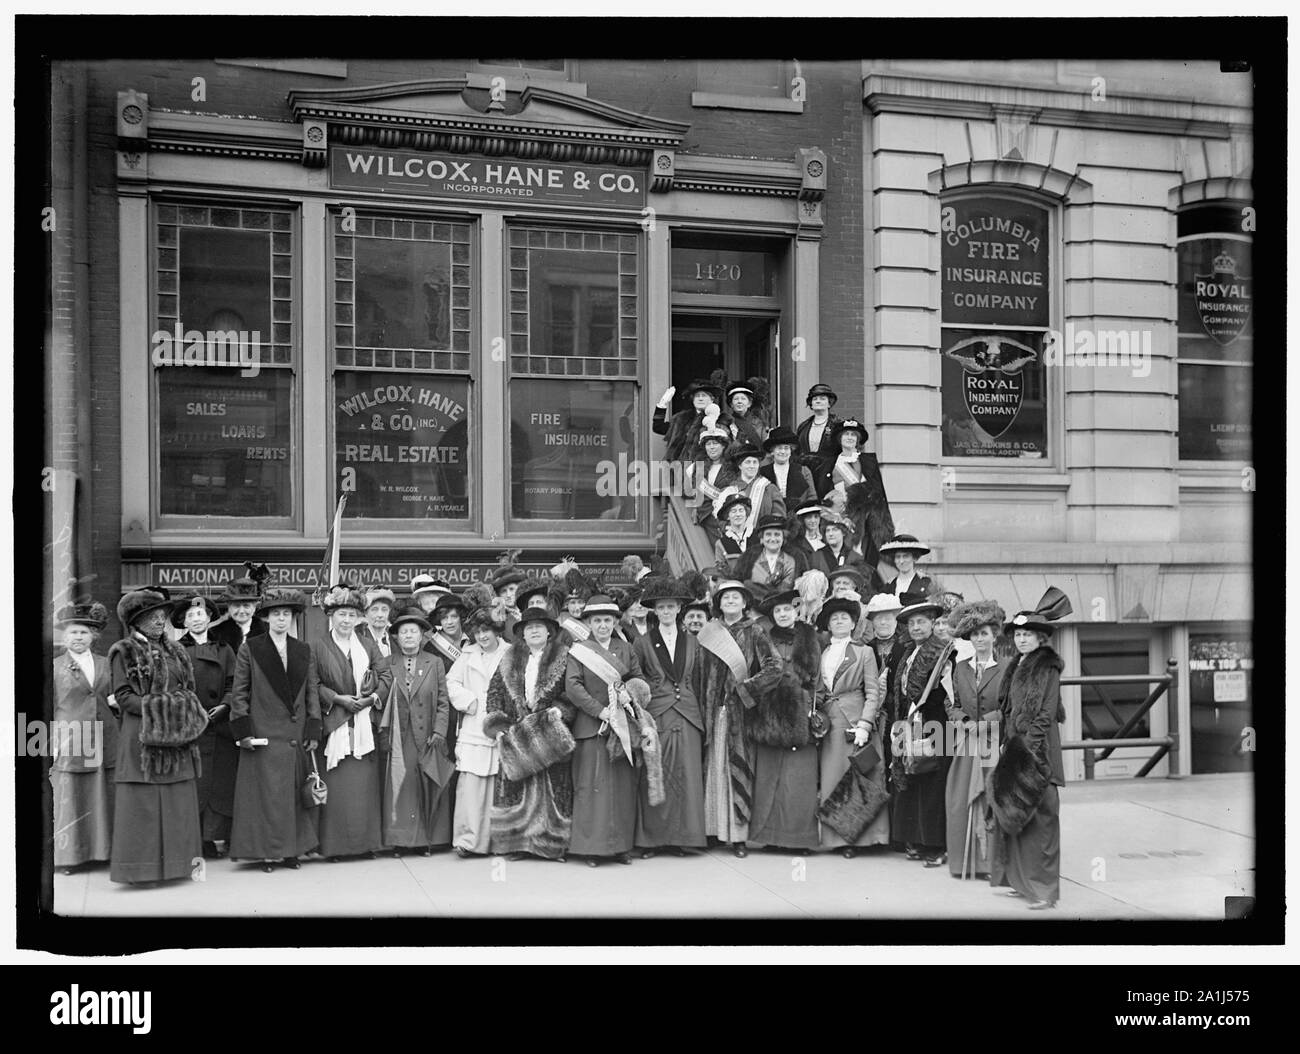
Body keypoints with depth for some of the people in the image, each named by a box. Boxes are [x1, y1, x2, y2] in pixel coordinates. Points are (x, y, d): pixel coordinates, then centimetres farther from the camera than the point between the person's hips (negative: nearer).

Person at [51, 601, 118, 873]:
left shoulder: (104, 664, 11)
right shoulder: (55, 666, 2)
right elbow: (50, 707, 2)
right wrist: (52, 740, -3)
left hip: (105, 742, 3)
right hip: (71, 742, -3)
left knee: (105, 797, 5)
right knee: (70, 798, 0)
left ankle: (104, 848, 14)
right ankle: (69, 855, 8)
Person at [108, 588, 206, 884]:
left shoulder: (174, 650, 16)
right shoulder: (124, 652, -2)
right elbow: (123, 696, -7)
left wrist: (188, 712, -1)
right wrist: (155, 710, -18)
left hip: (176, 737, 6)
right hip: (142, 737, -6)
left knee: (178, 802, 6)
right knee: (142, 803, -4)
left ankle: (174, 862, 13)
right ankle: (140, 866, 1)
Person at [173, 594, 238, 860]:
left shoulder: (224, 651, 15)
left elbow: (233, 685, 9)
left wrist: (225, 705, -9)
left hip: (220, 726, 2)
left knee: (220, 782, -1)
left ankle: (215, 836, 1)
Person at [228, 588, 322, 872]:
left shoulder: (306, 652, 11)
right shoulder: (250, 651, 2)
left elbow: (313, 694, 11)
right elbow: (239, 694, 2)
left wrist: (313, 731, 4)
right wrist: (243, 731, -6)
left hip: (297, 736, 3)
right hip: (263, 734, -3)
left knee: (296, 793, 3)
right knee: (265, 793, -3)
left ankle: (293, 849, 11)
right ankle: (266, 851, 5)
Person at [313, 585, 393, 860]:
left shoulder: (368, 647, 14)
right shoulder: (318, 647, 3)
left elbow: (386, 675, 11)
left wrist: (373, 697, -5)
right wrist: (338, 698, -11)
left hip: (364, 724, 3)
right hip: (333, 725, -3)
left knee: (365, 785, 2)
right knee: (335, 786, -5)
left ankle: (367, 841, 9)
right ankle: (333, 844, 1)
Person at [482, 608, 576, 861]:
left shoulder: (563, 658, 3)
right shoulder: (509, 660, 12)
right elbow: (494, 690, 9)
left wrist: (560, 710, -16)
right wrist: (498, 726, -1)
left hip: (549, 735, -2)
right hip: (515, 734, 2)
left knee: (552, 787, -3)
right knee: (515, 786, -1)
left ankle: (552, 843, 2)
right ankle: (514, 841, 5)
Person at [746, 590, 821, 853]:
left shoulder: (809, 640, 9)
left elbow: (815, 678, 6)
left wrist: (813, 710, -3)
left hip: (800, 713, 0)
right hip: (769, 711, 1)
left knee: (799, 776, -4)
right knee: (767, 774, -2)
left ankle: (798, 834, 0)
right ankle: (764, 832, 2)